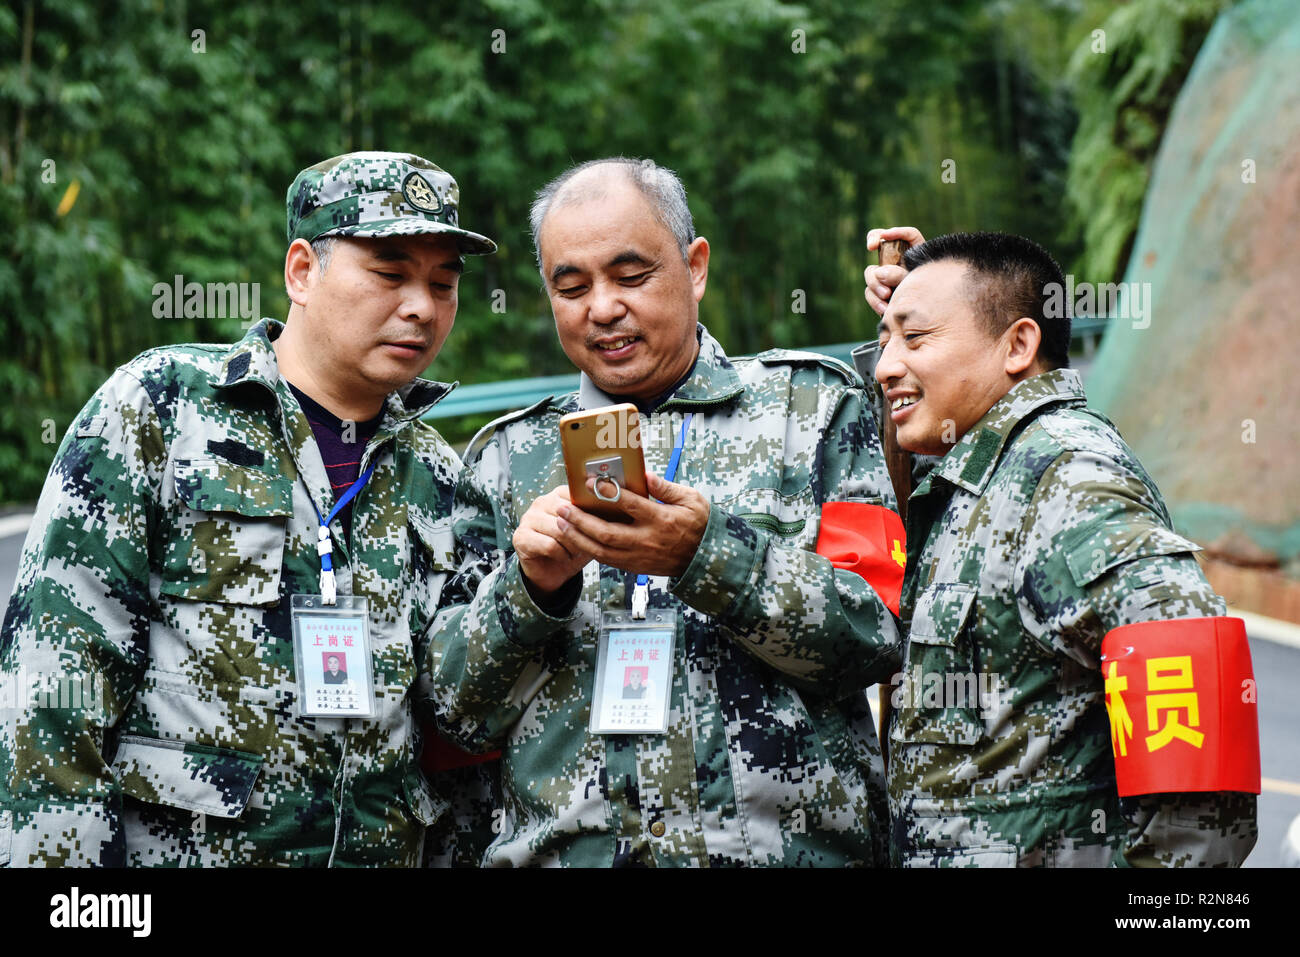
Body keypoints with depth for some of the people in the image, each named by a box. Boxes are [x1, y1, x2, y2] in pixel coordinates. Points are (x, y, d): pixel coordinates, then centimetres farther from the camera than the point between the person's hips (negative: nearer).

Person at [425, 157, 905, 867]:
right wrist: (530, 587, -6)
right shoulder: (506, 458, 14)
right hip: (565, 848, 2)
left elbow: (879, 635, -2)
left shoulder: (814, 407, 9)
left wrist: (707, 554, -14)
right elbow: (461, 715, 10)